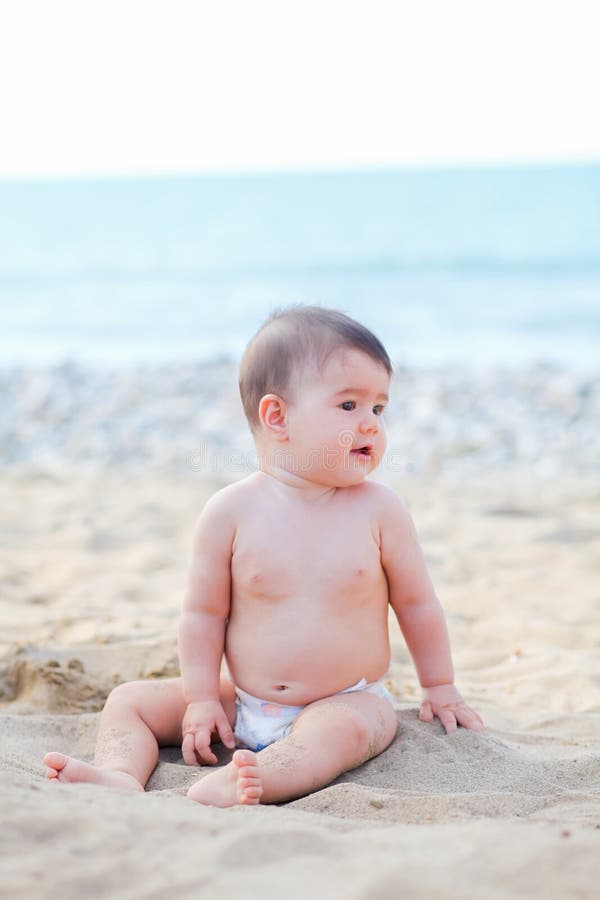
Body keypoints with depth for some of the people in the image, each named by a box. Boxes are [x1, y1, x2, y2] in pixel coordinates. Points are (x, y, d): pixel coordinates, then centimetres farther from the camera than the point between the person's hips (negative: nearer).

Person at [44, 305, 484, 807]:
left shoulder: (378, 510, -7)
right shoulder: (231, 512, -8)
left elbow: (417, 604, 5)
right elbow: (204, 612, -1)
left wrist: (440, 687, 10)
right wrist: (202, 699, -4)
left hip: (347, 703, -3)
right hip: (245, 705, 3)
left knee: (342, 729, -37)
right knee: (130, 701, -4)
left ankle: (250, 783, -57)